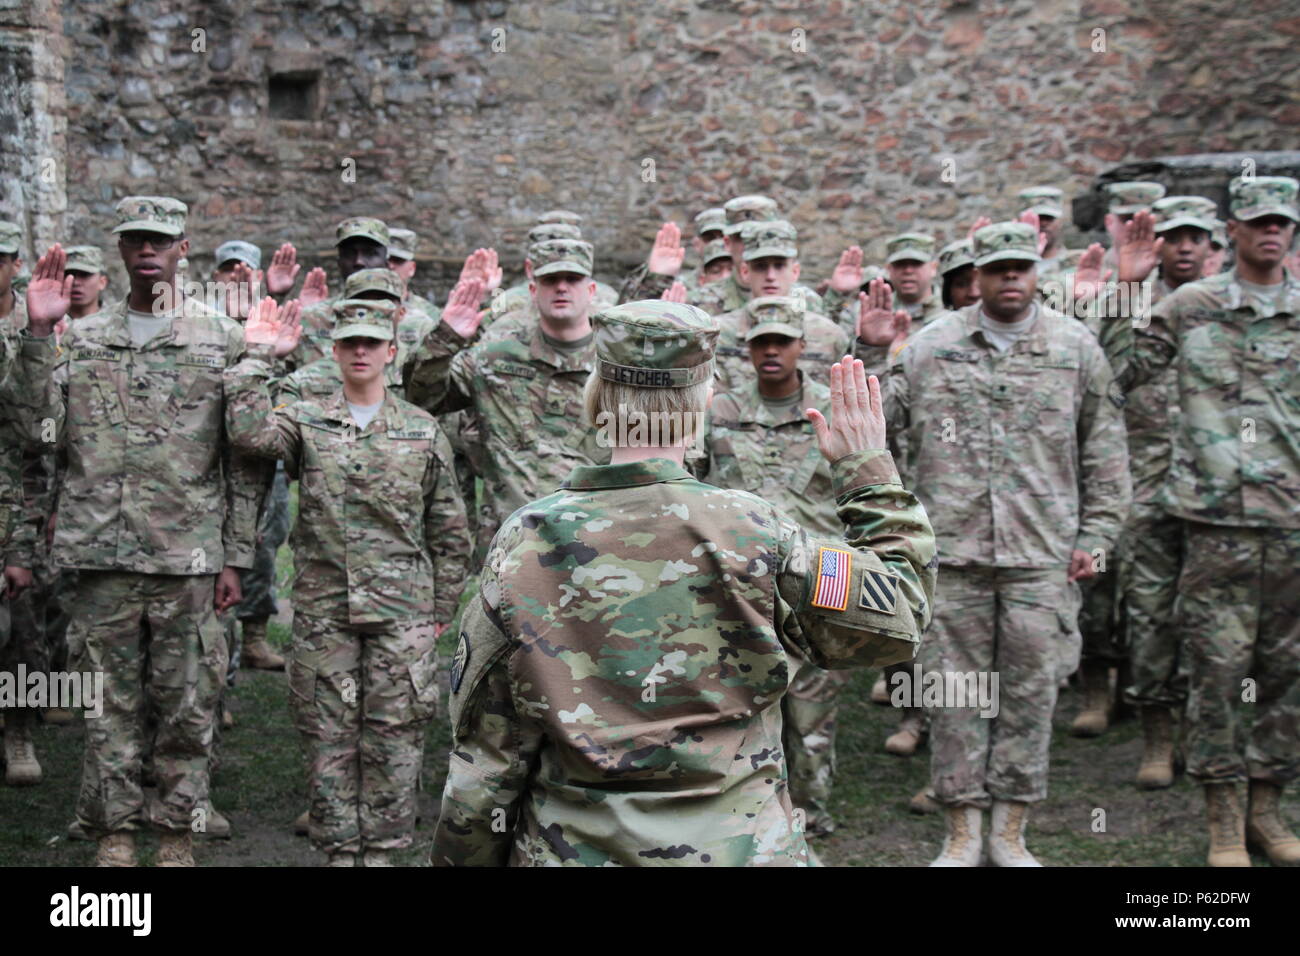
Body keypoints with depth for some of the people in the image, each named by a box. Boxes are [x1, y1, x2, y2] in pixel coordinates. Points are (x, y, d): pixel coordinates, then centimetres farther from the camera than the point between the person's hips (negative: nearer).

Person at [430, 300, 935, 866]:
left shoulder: (523, 544, -10)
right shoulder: (751, 536, -15)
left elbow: (484, 753, -5)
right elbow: (898, 616, -2)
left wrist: (463, 856, 9)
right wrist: (868, 470, 6)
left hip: (569, 851, 1)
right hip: (737, 846, -1)